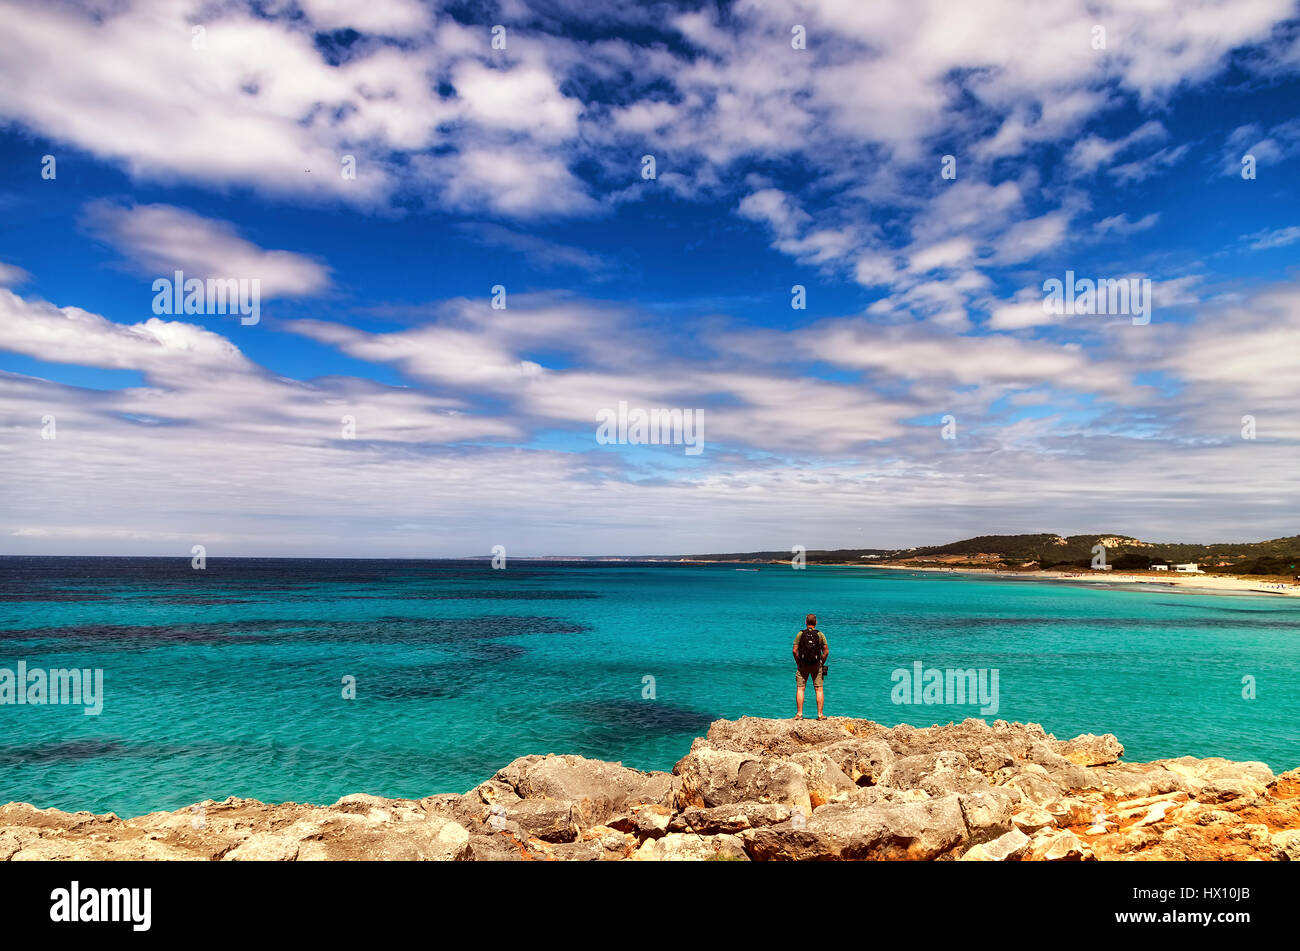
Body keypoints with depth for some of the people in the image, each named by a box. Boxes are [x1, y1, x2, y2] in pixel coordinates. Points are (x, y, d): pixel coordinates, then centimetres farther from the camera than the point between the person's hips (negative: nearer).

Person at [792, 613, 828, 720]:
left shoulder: (800, 634, -3)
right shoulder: (820, 635, -1)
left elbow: (795, 651, -7)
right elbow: (826, 652, -3)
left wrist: (798, 663, 5)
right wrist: (822, 663, 9)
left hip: (802, 665, -1)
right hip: (816, 665, 1)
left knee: (800, 689, 3)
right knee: (819, 689, 7)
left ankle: (799, 714, 0)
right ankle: (820, 714, 7)